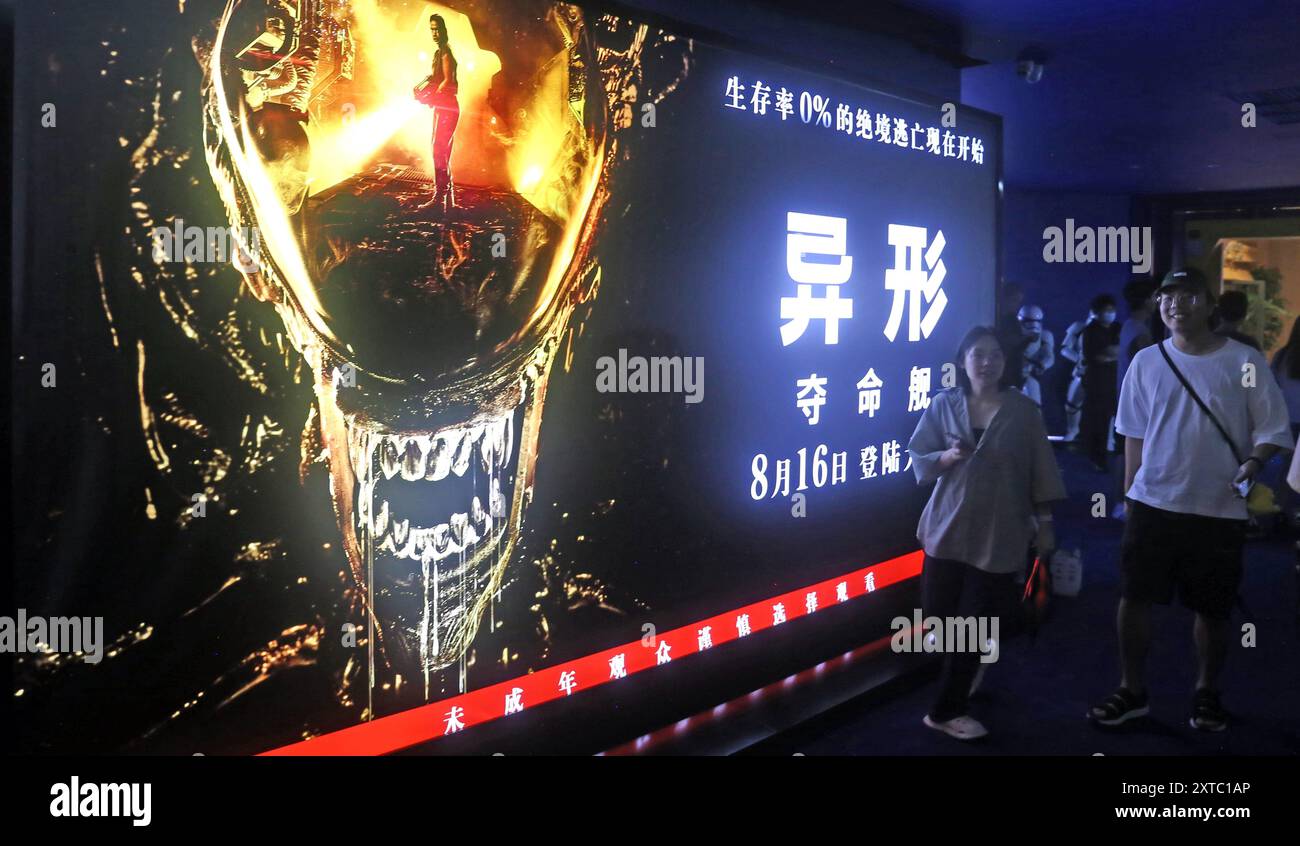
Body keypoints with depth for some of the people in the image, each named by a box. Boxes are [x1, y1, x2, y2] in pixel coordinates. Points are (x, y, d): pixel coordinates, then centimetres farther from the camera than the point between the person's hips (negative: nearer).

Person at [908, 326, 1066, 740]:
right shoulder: (943, 404, 0)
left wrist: (1044, 523, 3)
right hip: (948, 527, 2)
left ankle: (946, 710, 14)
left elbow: (1039, 469, 1)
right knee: (940, 616, 8)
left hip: (999, 534, -1)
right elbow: (917, 459, 2)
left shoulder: (1023, 409, -3)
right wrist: (947, 457, -17)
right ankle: (967, 672, 41)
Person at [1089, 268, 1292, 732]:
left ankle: (1207, 693, 28)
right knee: (1133, 597, 2)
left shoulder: (1244, 361, -5)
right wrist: (1129, 491, 10)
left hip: (1219, 508, -2)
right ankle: (1132, 691, 17)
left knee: (1213, 608, 8)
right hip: (1153, 503, 2)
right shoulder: (1146, 362, 4)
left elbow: (1273, 428, -2)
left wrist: (1253, 462, -21)